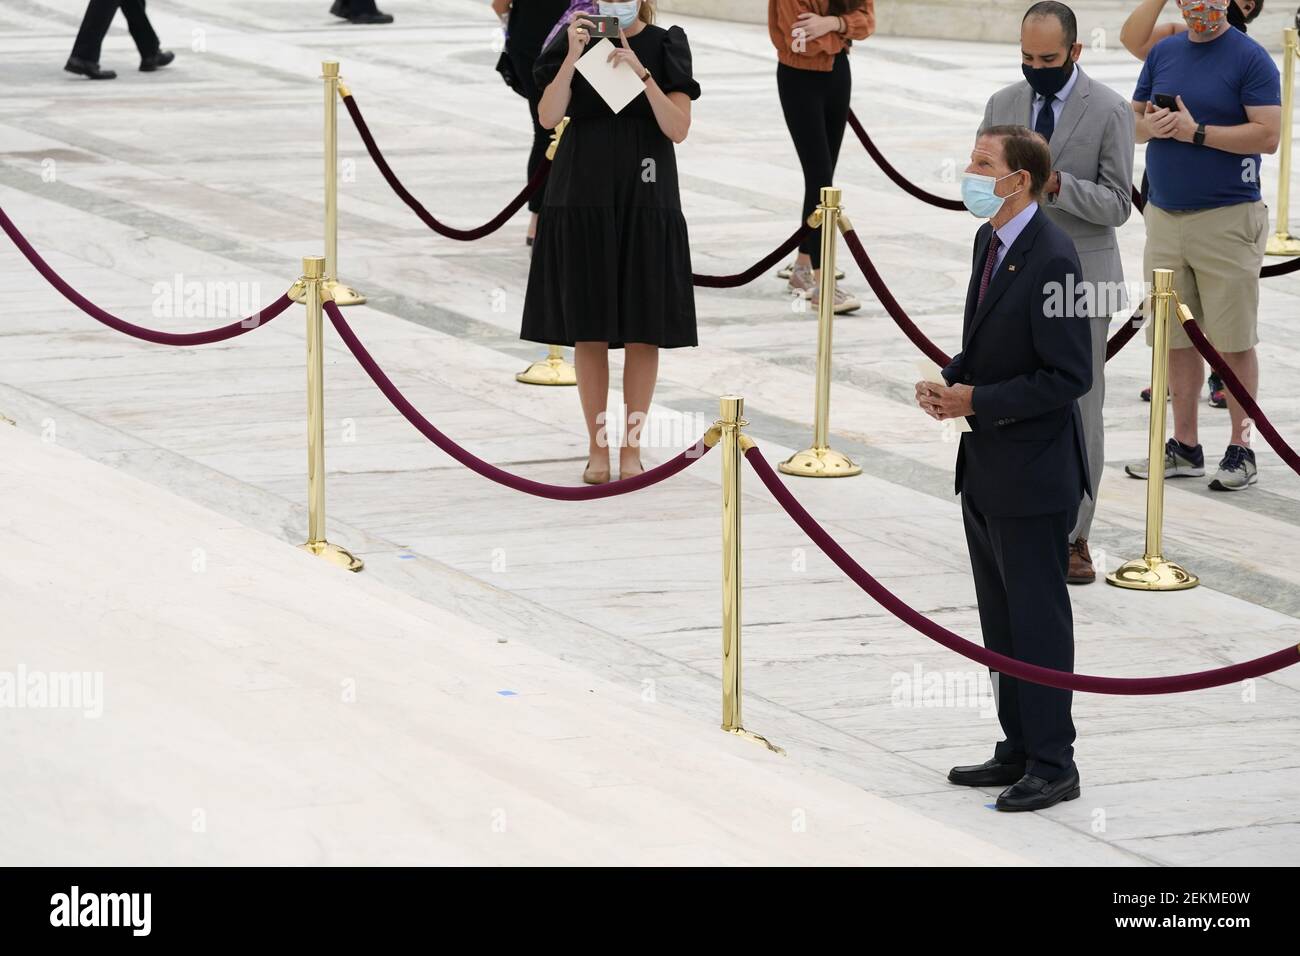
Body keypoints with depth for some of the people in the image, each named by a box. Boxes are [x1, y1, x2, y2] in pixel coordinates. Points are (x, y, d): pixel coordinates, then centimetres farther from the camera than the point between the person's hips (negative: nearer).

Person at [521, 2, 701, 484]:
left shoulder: (664, 47, 0)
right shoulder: (574, 42, 2)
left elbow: (678, 128, -9)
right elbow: (548, 116, -10)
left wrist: (642, 73, -20)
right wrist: (573, 57, -22)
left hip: (645, 203, -1)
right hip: (583, 200, 1)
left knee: (642, 332, 1)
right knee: (589, 331, 2)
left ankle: (631, 446, 10)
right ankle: (596, 447, 11)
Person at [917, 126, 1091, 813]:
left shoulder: (1052, 259, -21)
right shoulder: (990, 242, 8)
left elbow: (1068, 376, -21)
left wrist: (977, 401, -19)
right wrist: (950, 382, 0)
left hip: (1032, 472, -9)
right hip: (986, 471, 9)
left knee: (1038, 620, -1)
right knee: (1001, 621, 17)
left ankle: (1053, 766, 7)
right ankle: (1018, 751, 27)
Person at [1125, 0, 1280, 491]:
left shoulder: (1250, 59, -6)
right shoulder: (1163, 53, 11)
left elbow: (1268, 136, -13)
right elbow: (1132, 120, 15)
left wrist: (1196, 132, -17)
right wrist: (1149, 126, -8)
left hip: (1228, 219, -5)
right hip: (1165, 216, 5)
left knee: (1234, 340, -1)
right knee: (1177, 337, 8)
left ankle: (1241, 450, 5)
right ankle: (1184, 446, 16)